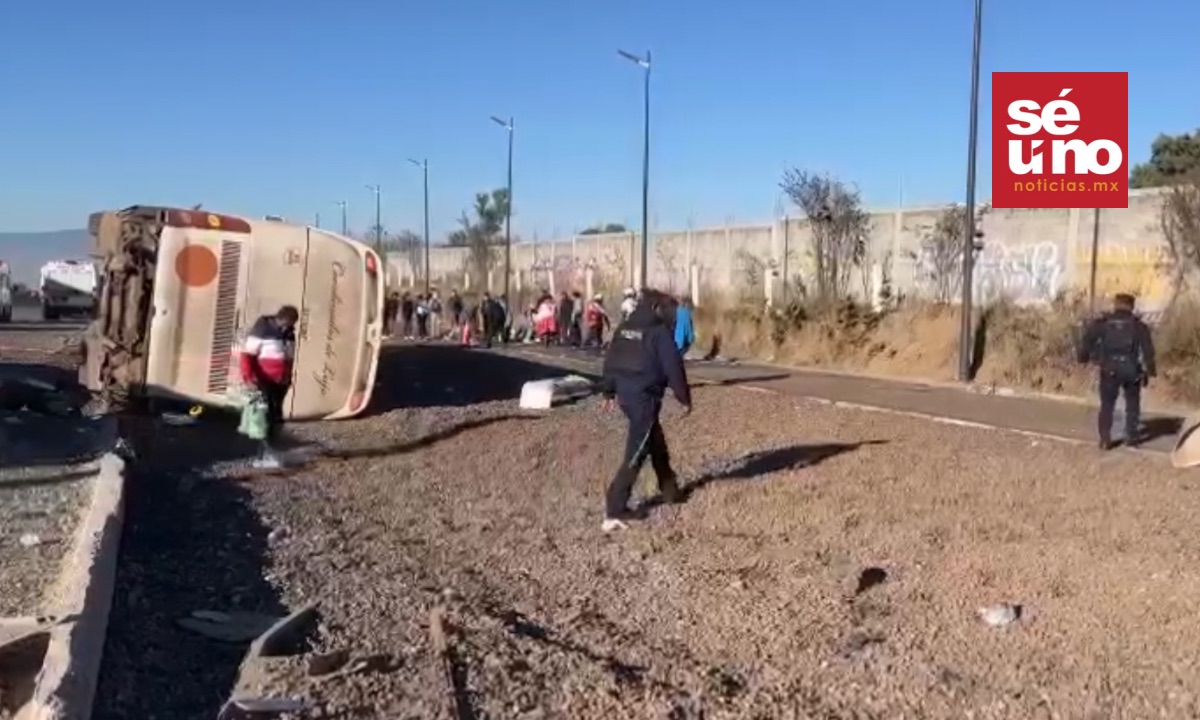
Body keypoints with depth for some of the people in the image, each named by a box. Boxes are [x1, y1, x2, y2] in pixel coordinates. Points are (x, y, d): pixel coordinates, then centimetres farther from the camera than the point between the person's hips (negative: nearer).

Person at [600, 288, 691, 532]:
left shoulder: (624, 328, 10)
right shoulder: (660, 331, -12)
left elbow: (610, 360, 15)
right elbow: (673, 367, -12)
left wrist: (609, 391, 23)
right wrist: (685, 398, -3)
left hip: (625, 394, 8)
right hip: (645, 397, -8)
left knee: (656, 441, 24)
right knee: (636, 452, -6)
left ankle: (669, 489, 37)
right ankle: (615, 510, -8)